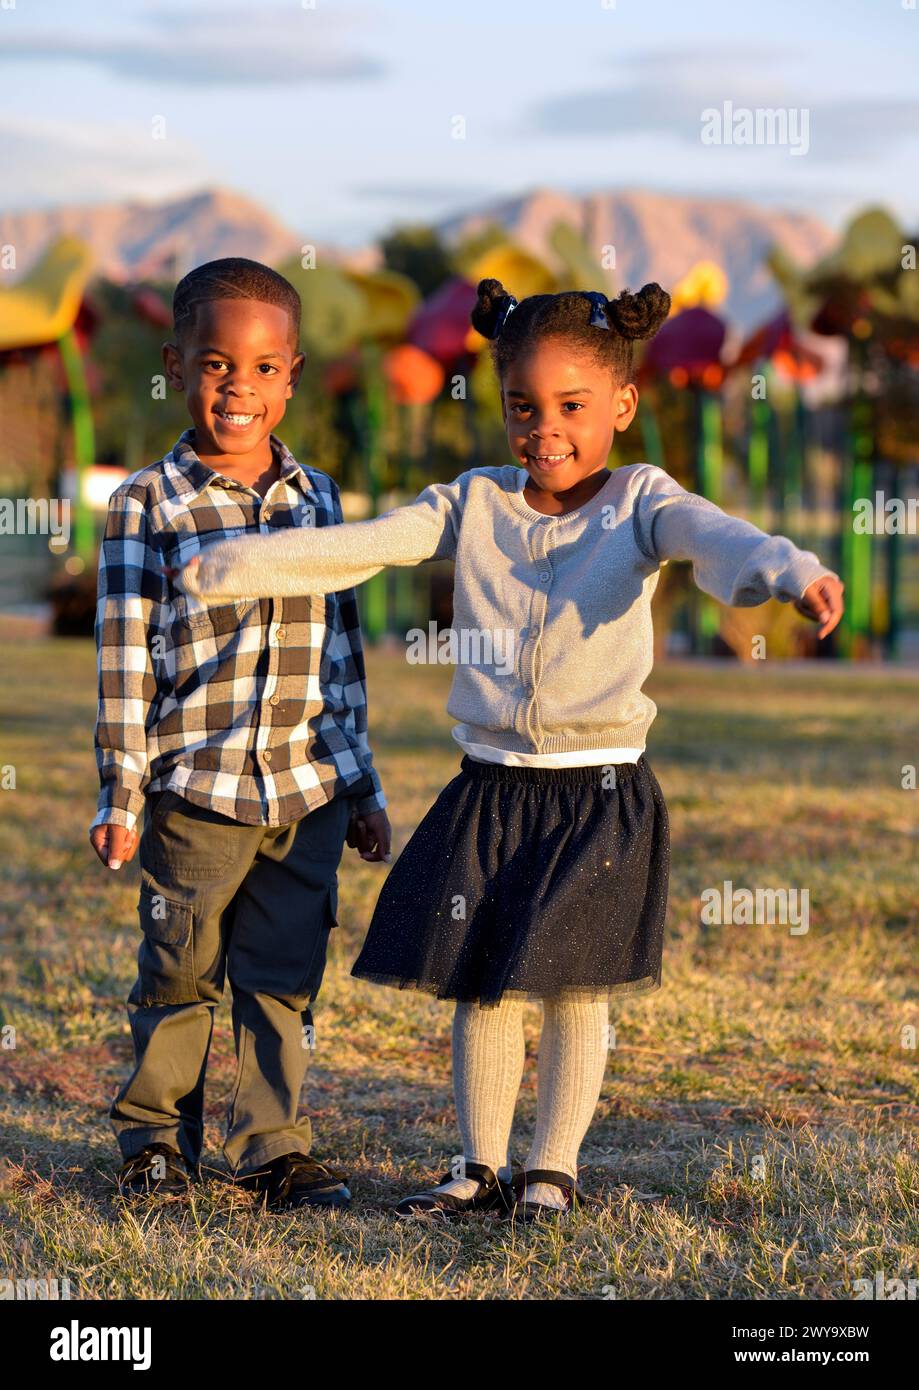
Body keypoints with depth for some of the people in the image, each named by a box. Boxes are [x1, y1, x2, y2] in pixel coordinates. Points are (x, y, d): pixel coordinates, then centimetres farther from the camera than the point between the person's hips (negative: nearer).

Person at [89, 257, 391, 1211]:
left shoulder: (317, 499, 8)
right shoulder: (146, 506, -3)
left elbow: (342, 651, 14)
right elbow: (125, 661, -3)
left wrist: (361, 785, 15)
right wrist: (119, 796, -5)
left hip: (307, 792, 3)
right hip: (194, 789, -3)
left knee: (285, 981, 7)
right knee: (180, 974, 7)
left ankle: (274, 1146, 17)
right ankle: (155, 1133, 23)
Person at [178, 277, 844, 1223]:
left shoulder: (639, 502, -4)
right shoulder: (475, 504, 5)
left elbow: (713, 539, -24)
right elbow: (351, 549, 1)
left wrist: (791, 571, -47)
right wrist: (215, 570, -8)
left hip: (599, 789, -3)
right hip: (489, 785, 3)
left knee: (573, 986, 3)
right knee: (477, 985, 8)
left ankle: (552, 1169, 17)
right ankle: (480, 1166, 23)